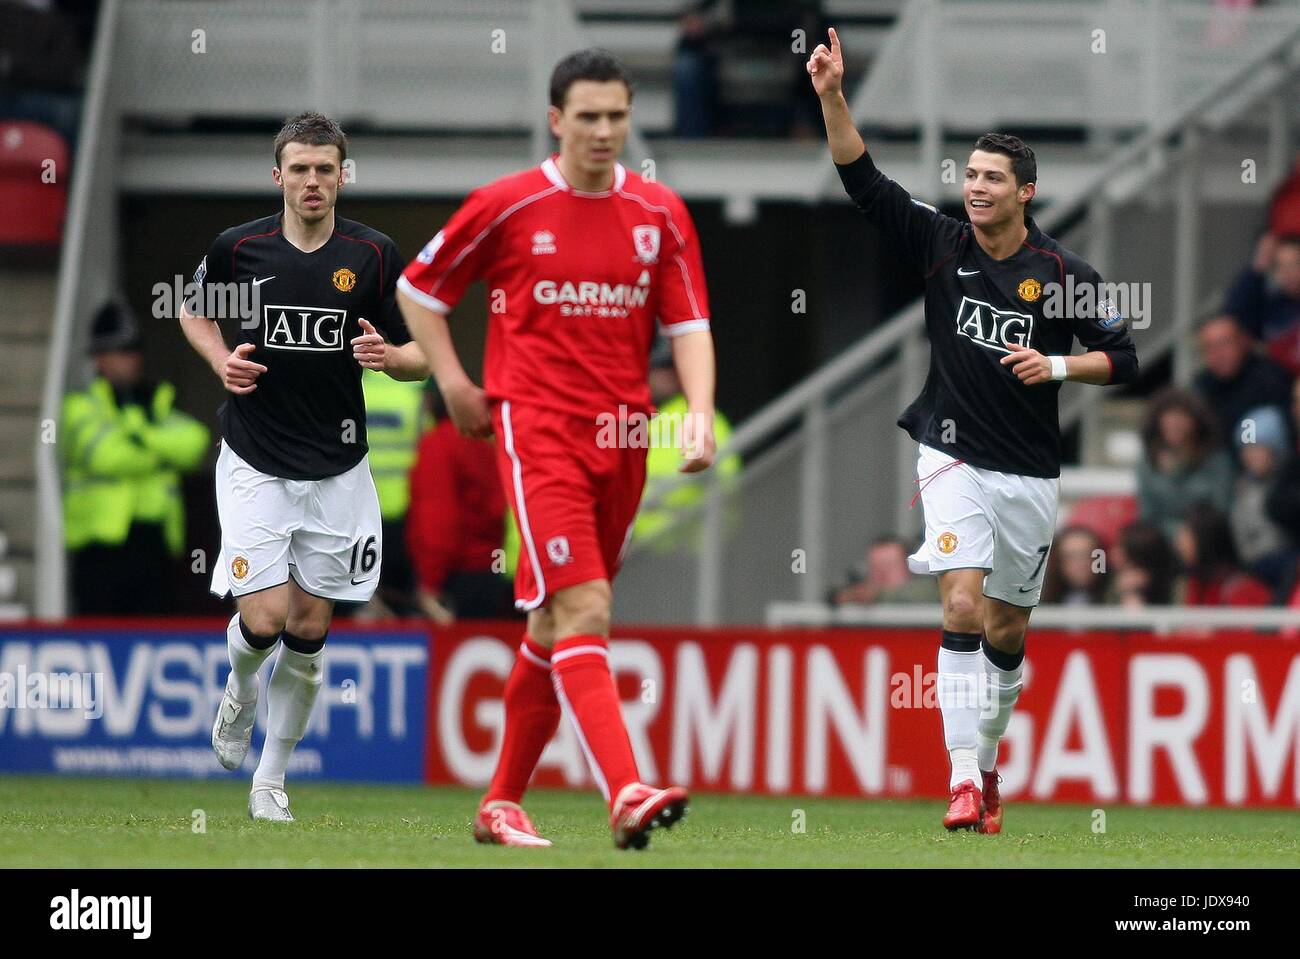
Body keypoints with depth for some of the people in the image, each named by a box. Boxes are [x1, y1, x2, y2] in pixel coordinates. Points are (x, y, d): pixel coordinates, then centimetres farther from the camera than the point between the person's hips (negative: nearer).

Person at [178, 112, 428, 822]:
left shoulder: (374, 255, -4)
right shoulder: (237, 248, -6)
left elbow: (421, 357, 3)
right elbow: (195, 312, 15)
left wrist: (387, 355, -20)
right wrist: (223, 361, -5)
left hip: (336, 470, 1)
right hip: (255, 465, -1)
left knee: (309, 632, 4)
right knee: (265, 619, -13)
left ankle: (272, 780, 20)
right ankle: (240, 687, 25)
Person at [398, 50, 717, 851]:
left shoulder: (659, 213, 6)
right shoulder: (507, 206, -2)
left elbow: (689, 323, 4)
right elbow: (419, 289, 10)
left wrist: (700, 412, -11)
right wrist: (453, 382, 2)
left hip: (621, 439, 4)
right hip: (537, 431, -4)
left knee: (556, 627, 11)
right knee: (585, 610, -18)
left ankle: (503, 803, 24)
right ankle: (627, 796, -29)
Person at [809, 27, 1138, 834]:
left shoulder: (1062, 274, -5)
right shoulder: (940, 244, -3)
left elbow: (1123, 358, 1)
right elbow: (863, 179, -9)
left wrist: (1057, 365, -17)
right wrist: (833, 97, -21)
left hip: (1030, 473, 1)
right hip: (954, 457, -1)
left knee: (1008, 632, 11)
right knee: (963, 606, -18)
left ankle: (987, 759, 33)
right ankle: (964, 777, -22)